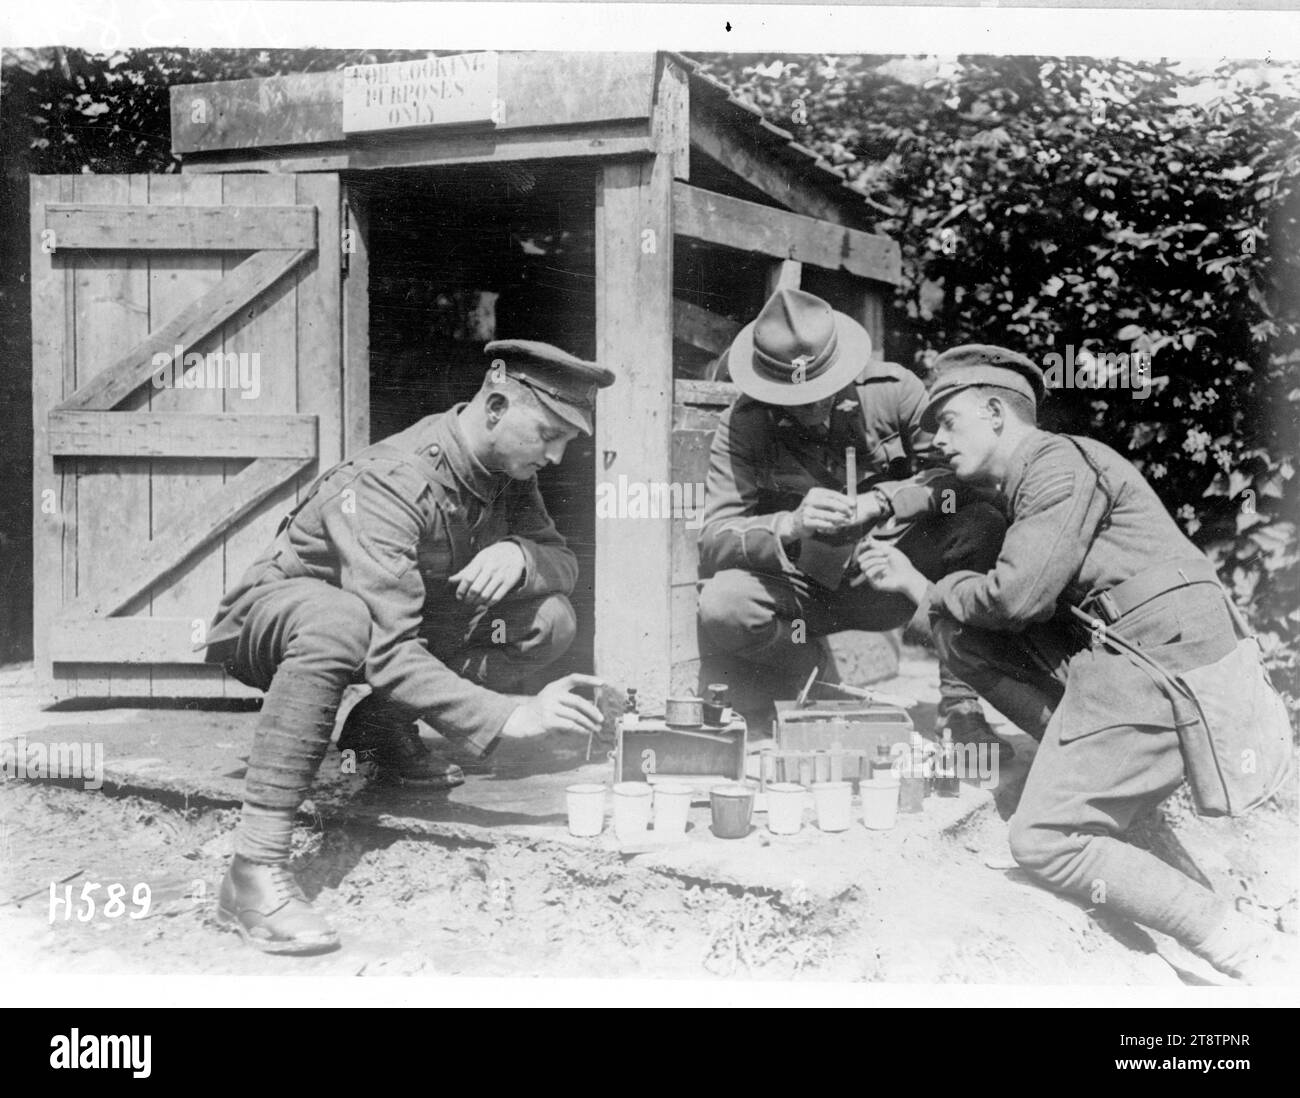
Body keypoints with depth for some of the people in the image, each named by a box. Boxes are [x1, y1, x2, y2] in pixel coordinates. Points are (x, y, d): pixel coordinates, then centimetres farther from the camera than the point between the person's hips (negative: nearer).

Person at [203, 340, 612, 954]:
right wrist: (507, 715, -48)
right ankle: (254, 870, -38)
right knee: (341, 621, -44)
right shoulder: (388, 486, -33)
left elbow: (563, 563, -2)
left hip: (398, 619, 7)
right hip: (273, 615, -7)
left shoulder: (507, 467, -9)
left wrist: (520, 554, -26)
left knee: (550, 621, -11)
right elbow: (388, 654, -40)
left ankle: (383, 728, 4)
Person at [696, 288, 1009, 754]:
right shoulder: (742, 425, -13)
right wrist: (791, 525, -38)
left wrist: (880, 501, -30)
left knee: (984, 527, -25)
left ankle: (958, 700, -11)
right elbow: (714, 539, -20)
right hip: (802, 589, -1)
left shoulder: (894, 390, -10)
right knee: (720, 607, -32)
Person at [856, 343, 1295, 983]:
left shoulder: (1061, 463, -8)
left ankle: (1243, 948, -8)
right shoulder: (1028, 484, 22)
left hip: (1163, 663, -10)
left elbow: (1016, 596, -16)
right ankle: (1090, 770, 3)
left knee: (1041, 844, -7)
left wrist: (933, 590, 3)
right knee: (960, 634, 6)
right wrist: (912, 584, 10)